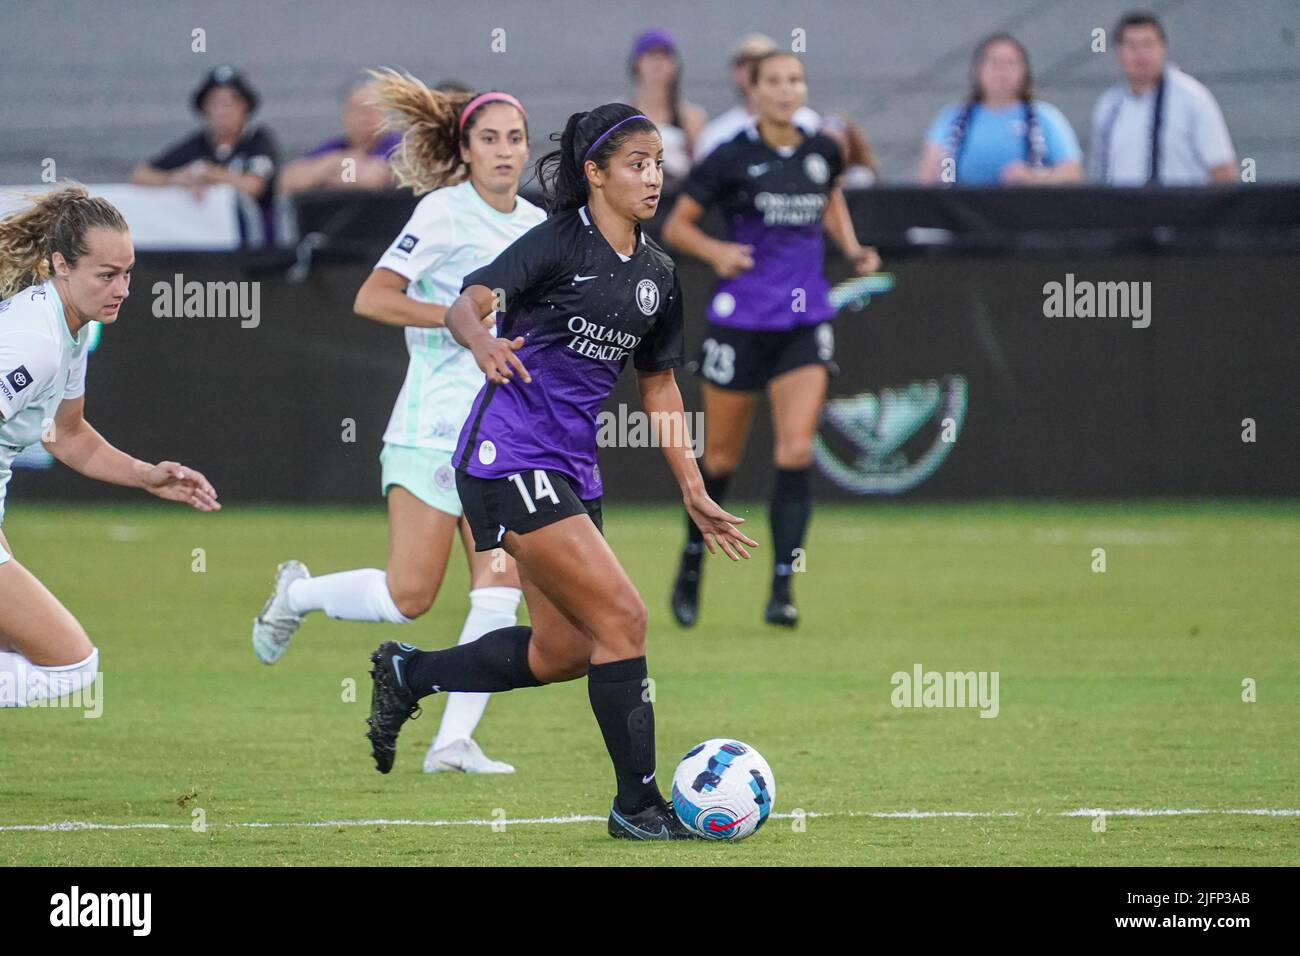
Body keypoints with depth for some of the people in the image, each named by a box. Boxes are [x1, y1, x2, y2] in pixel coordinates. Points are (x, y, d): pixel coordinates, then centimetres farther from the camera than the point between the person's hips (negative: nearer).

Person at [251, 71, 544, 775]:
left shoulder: (535, 224, 11)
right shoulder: (445, 212, -9)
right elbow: (372, 299, -17)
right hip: (434, 423, -6)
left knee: (500, 586, -8)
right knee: (409, 597, -7)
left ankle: (455, 741, -5)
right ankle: (296, 594, 22)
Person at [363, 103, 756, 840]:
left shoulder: (658, 273, 10)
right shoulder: (557, 244, -12)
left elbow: (660, 386, 20)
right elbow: (468, 302, -24)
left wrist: (695, 491, 16)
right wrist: (483, 342, -47)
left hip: (573, 468, 8)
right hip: (509, 456, -8)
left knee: (563, 652, 11)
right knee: (621, 616, -14)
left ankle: (408, 674, 32)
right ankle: (638, 801, -6)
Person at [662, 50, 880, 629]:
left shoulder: (822, 152, 4)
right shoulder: (732, 158, -7)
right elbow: (676, 226, -1)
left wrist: (854, 251, 11)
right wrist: (715, 251, -19)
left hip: (806, 321, 2)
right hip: (741, 317, -2)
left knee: (796, 451, -12)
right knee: (721, 458, 7)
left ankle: (782, 590, -11)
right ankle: (691, 567, 31)